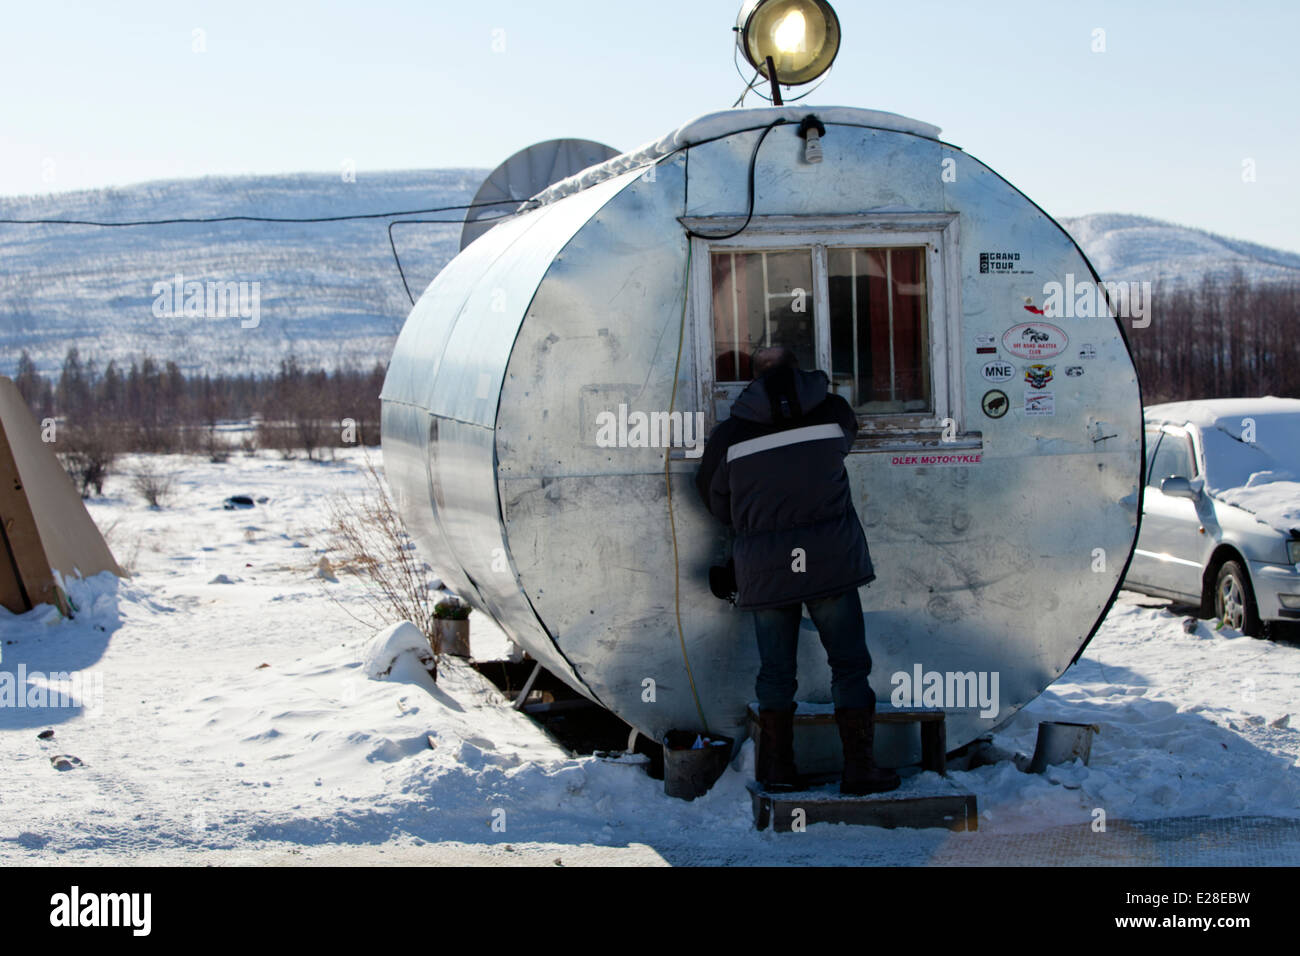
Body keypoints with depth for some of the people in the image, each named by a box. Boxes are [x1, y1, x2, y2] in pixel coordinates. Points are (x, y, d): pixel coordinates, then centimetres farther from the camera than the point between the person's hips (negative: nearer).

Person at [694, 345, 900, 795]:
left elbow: (716, 501, 12)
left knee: (776, 669, 10)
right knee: (849, 664, 6)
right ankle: (859, 767, 5)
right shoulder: (832, 411, 2)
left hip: (764, 568, 1)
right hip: (829, 560, -1)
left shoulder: (730, 434, 1)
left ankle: (777, 766, 14)